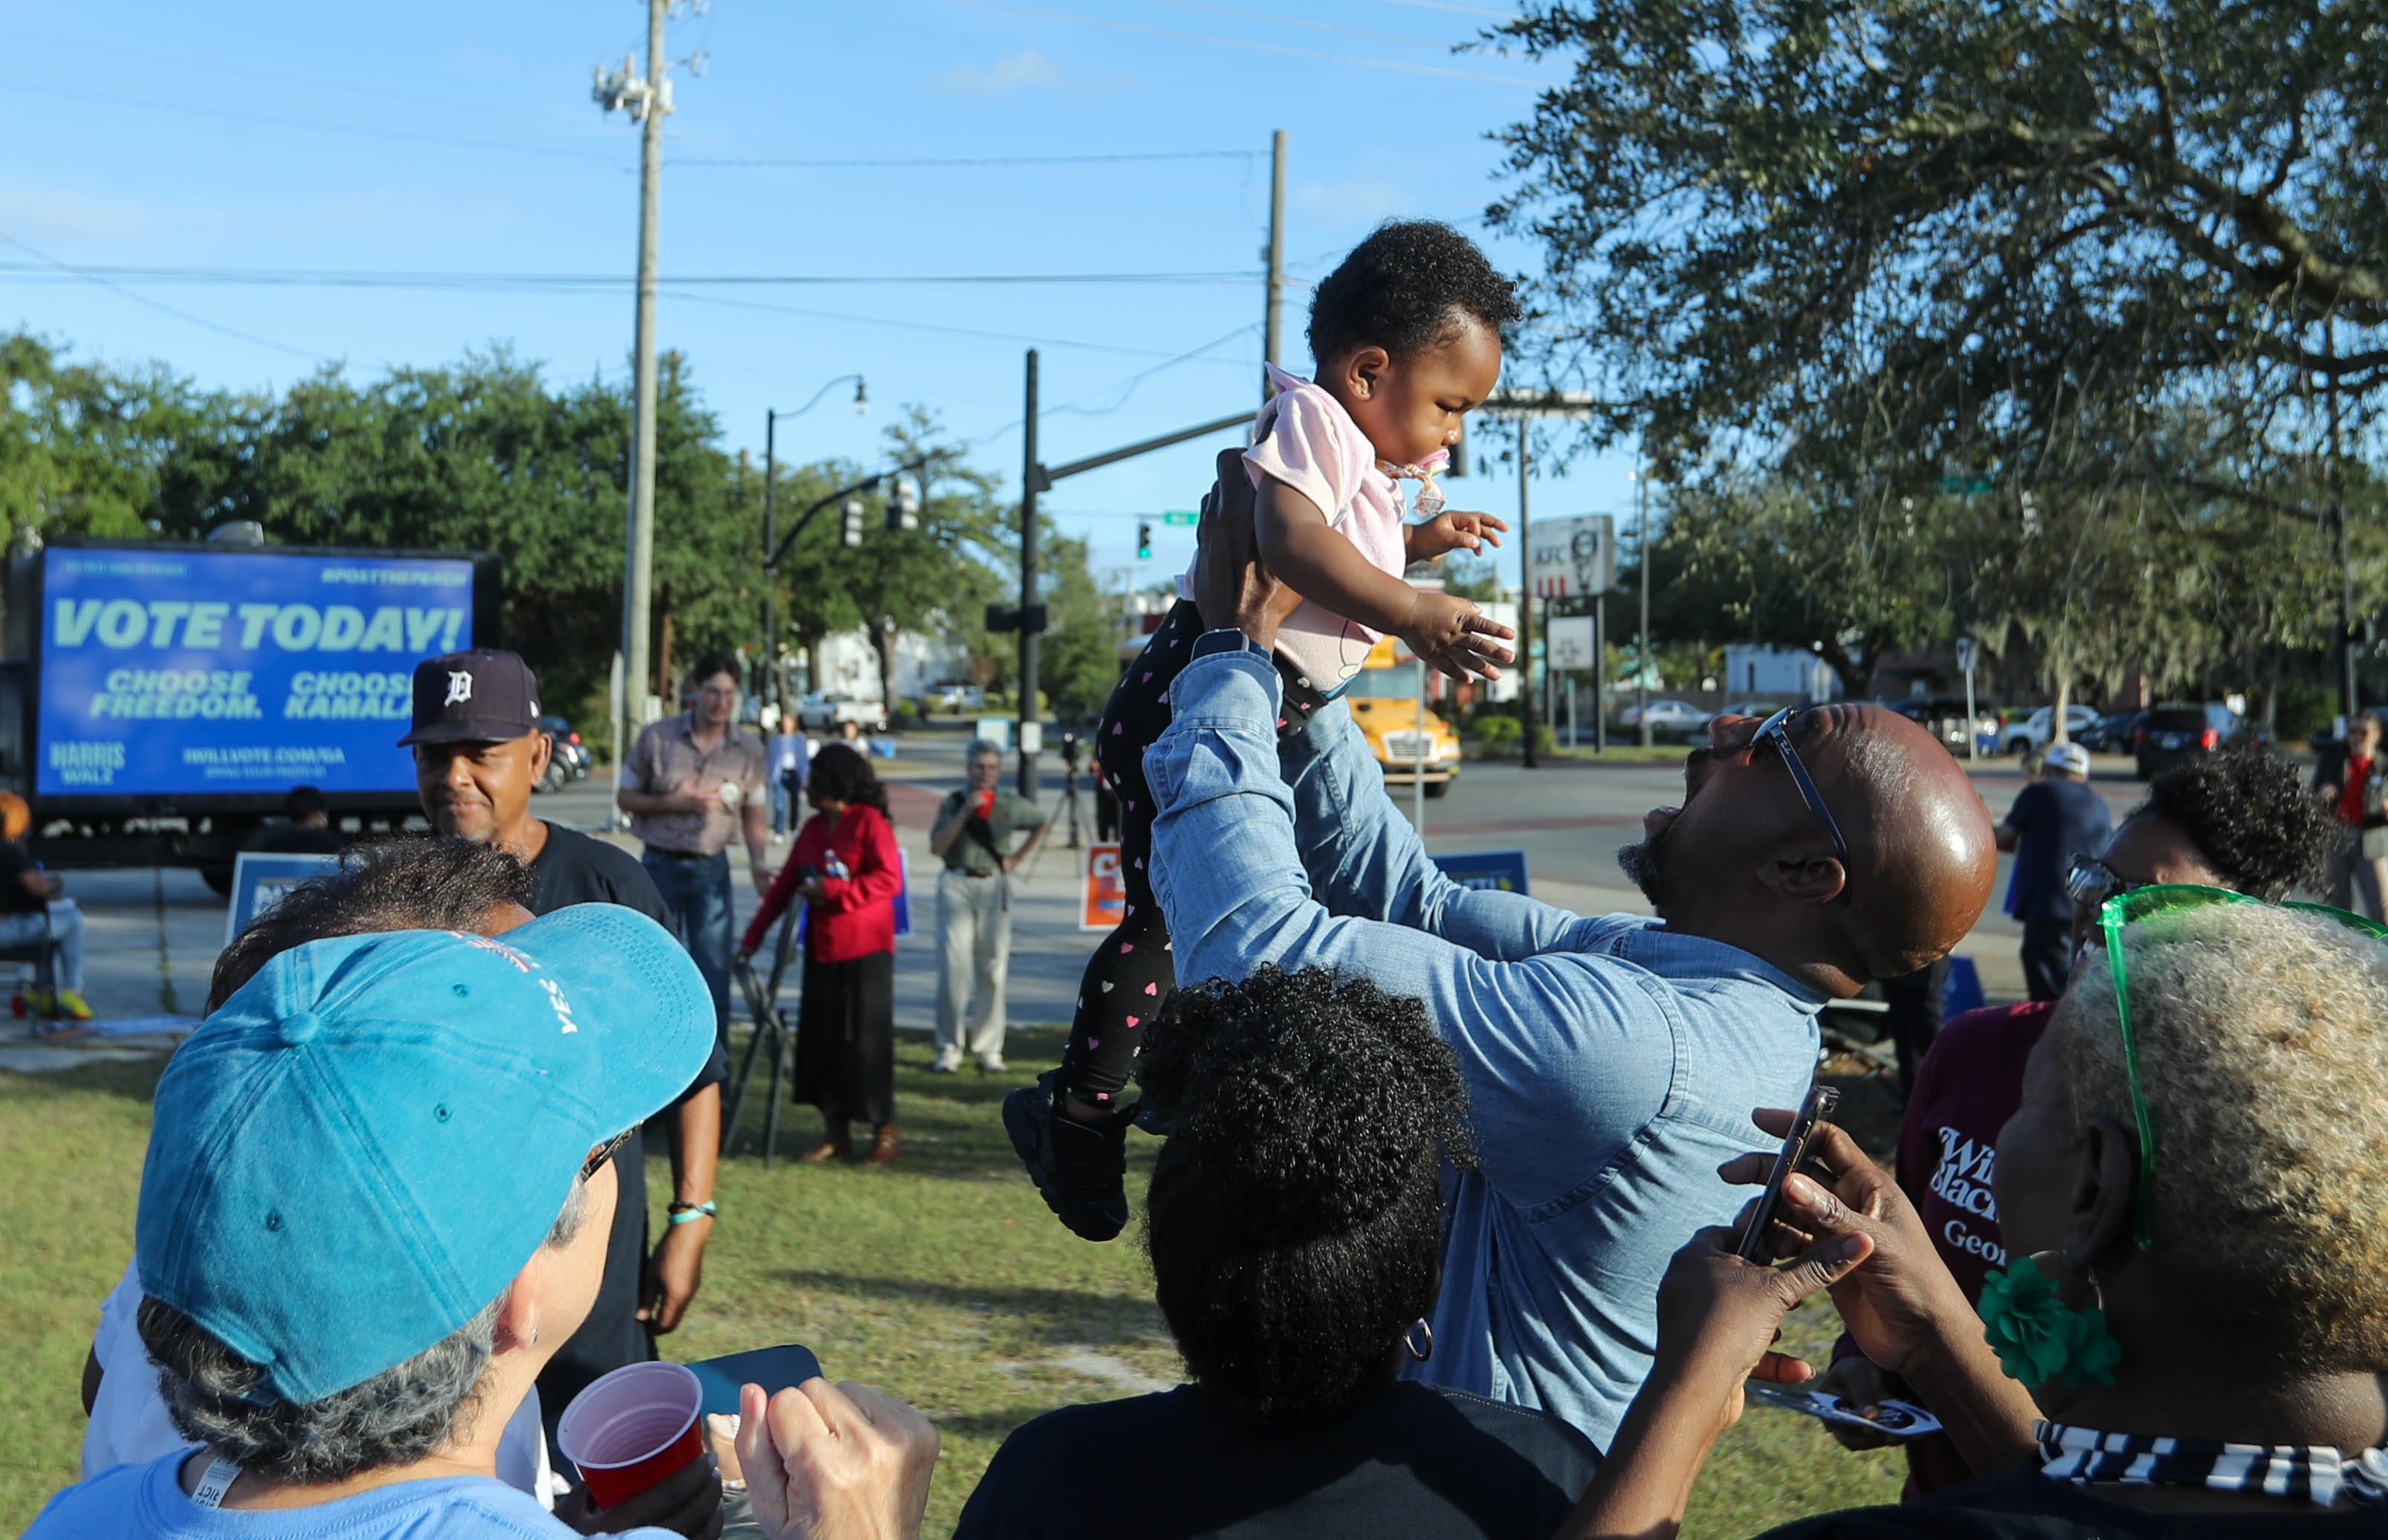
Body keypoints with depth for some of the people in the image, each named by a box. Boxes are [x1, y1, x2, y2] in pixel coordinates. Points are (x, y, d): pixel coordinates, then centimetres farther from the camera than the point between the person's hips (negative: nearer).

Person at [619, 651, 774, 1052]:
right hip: (661, 865, -1)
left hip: (712, 869, 1)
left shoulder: (749, 749, 0)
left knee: (714, 972, -2)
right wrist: (673, 803, -15)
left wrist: (759, 863, -10)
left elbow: (755, 814, 6)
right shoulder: (656, 737, -5)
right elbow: (625, 797, 2)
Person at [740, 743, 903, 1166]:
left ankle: (885, 1133, 6)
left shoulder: (870, 822, -8)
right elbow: (784, 885, 16)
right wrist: (753, 937, 14)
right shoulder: (813, 829, 13)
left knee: (867, 1038, -4)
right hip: (822, 949, 7)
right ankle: (835, 1132, 14)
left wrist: (833, 890, -19)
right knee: (820, 1039, 5)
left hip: (866, 950, -7)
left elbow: (889, 879, -16)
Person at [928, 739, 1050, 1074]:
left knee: (993, 969, 2)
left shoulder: (1010, 804, 7)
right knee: (953, 967, -8)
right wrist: (965, 812, -16)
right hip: (957, 885, -2)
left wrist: (1018, 857, 15)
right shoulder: (953, 802, 2)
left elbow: (1044, 821, 25)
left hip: (994, 886, 2)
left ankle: (988, 1049, 9)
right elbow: (937, 847, -10)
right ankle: (949, 1049, -1)